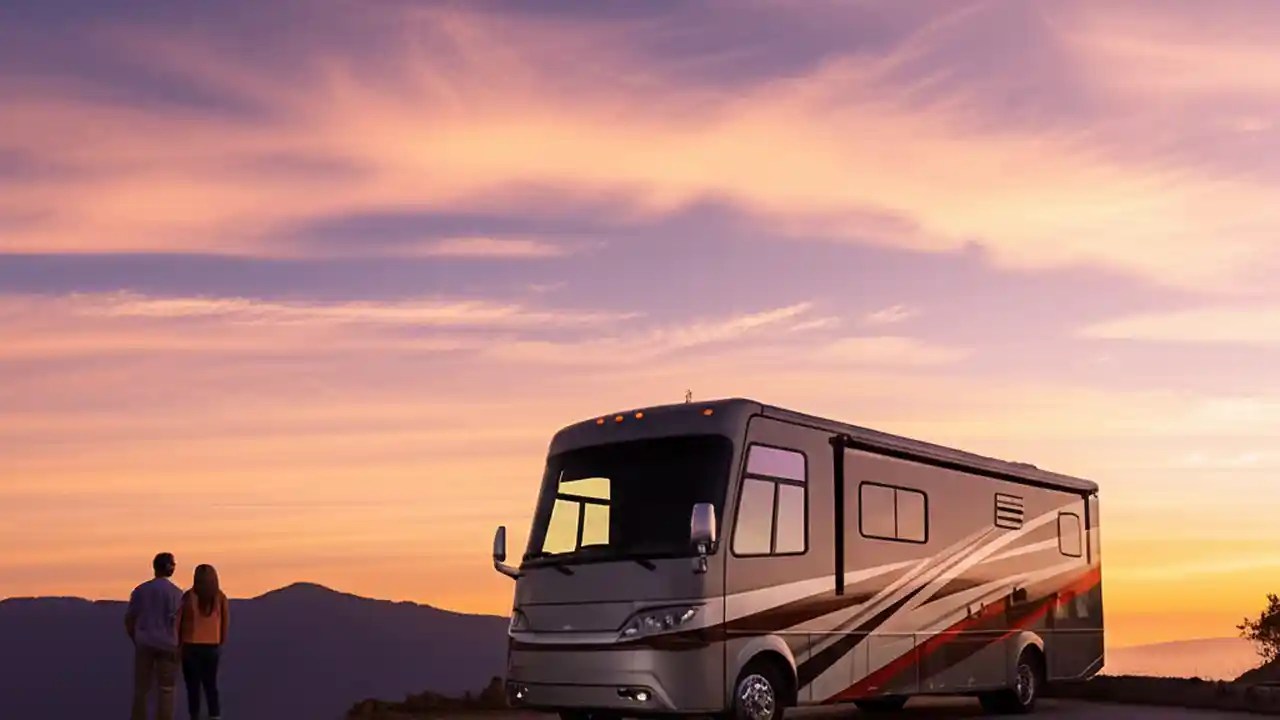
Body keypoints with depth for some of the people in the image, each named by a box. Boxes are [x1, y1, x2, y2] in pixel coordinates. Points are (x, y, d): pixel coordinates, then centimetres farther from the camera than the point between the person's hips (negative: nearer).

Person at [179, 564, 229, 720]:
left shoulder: (188, 596, -9)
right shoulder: (221, 597, -2)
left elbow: (179, 621, -7)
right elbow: (226, 622, 1)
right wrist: (221, 642, 14)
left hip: (190, 646, -2)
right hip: (212, 647, 2)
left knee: (193, 686, 7)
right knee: (211, 685, 12)